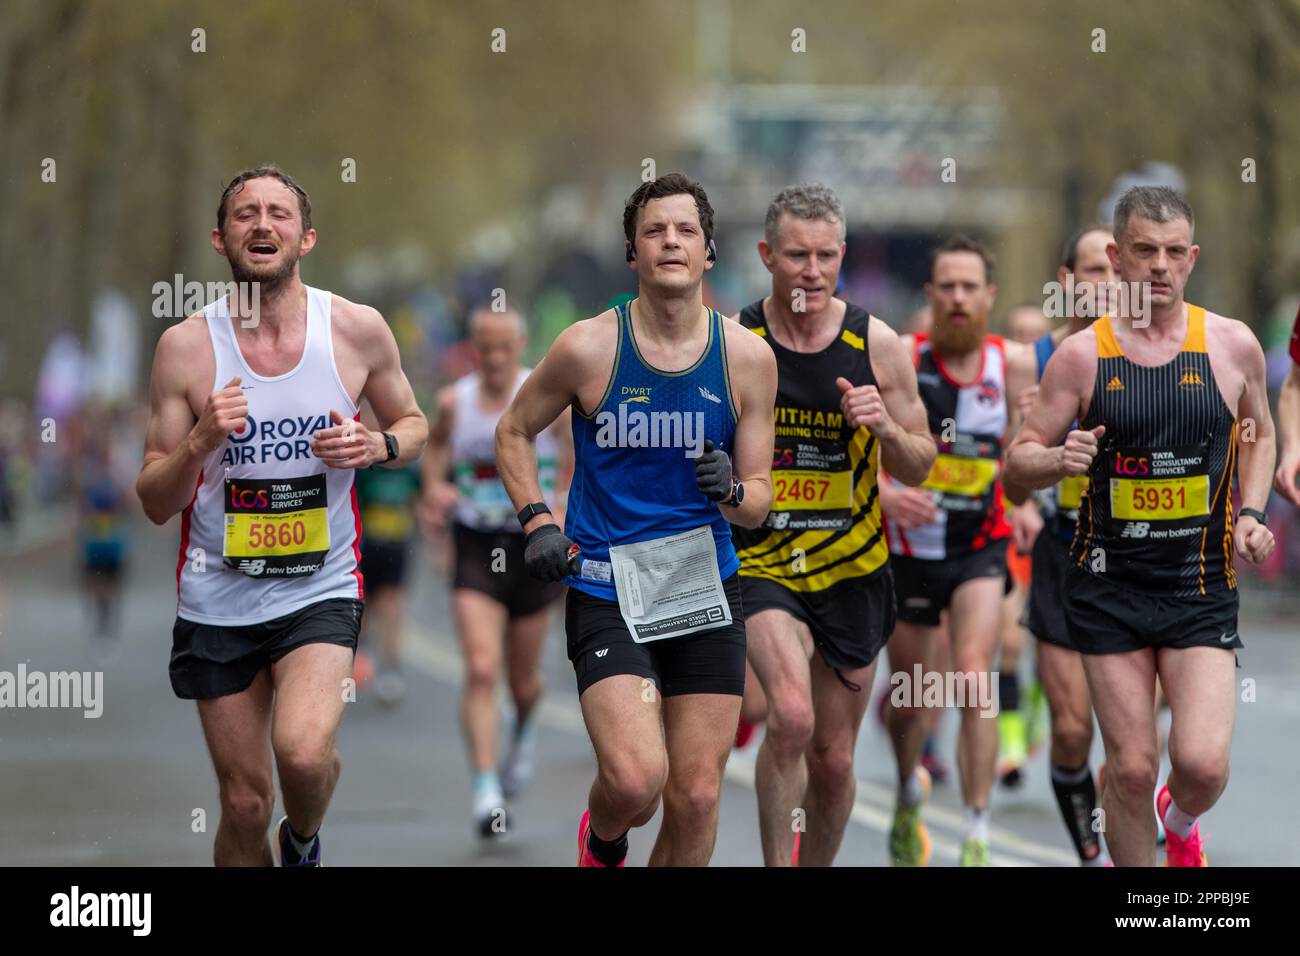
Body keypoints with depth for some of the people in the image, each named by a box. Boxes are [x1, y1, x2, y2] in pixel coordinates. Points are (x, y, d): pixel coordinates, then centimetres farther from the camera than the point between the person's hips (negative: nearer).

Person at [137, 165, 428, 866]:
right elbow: (155, 503, -3)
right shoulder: (186, 346, -6)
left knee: (304, 753, -24)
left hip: (321, 590, -1)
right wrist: (200, 442, -22)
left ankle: (303, 841, 10)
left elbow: (412, 424, 13)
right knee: (245, 803, 5)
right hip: (217, 598, 1)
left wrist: (375, 446, -10)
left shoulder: (357, 330, -5)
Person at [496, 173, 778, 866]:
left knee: (696, 798, 3)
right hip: (606, 593, -3)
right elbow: (514, 431, 11)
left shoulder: (746, 356, -1)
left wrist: (731, 491, -17)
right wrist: (537, 520, -3)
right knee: (635, 779, -19)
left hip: (706, 593, 3)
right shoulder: (589, 348, -7)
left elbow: (759, 500, 6)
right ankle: (601, 841, 16)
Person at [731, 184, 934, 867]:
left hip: (852, 567, 2)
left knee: (833, 758, 10)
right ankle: (778, 865, -13)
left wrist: (884, 427, -16)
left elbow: (919, 469, 3)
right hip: (759, 561, -2)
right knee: (792, 716, -26)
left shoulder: (875, 344, -3)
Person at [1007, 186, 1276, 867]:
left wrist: (1250, 515, 4)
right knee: (1131, 768, 1)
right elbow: (1018, 461, 4)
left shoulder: (1232, 345, 1)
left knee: (1202, 763, -12)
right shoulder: (1082, 355, -2)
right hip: (1110, 584, 0)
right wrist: (1060, 459, -19)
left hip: (1202, 584, 0)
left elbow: (1259, 433, 20)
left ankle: (1180, 818, 25)